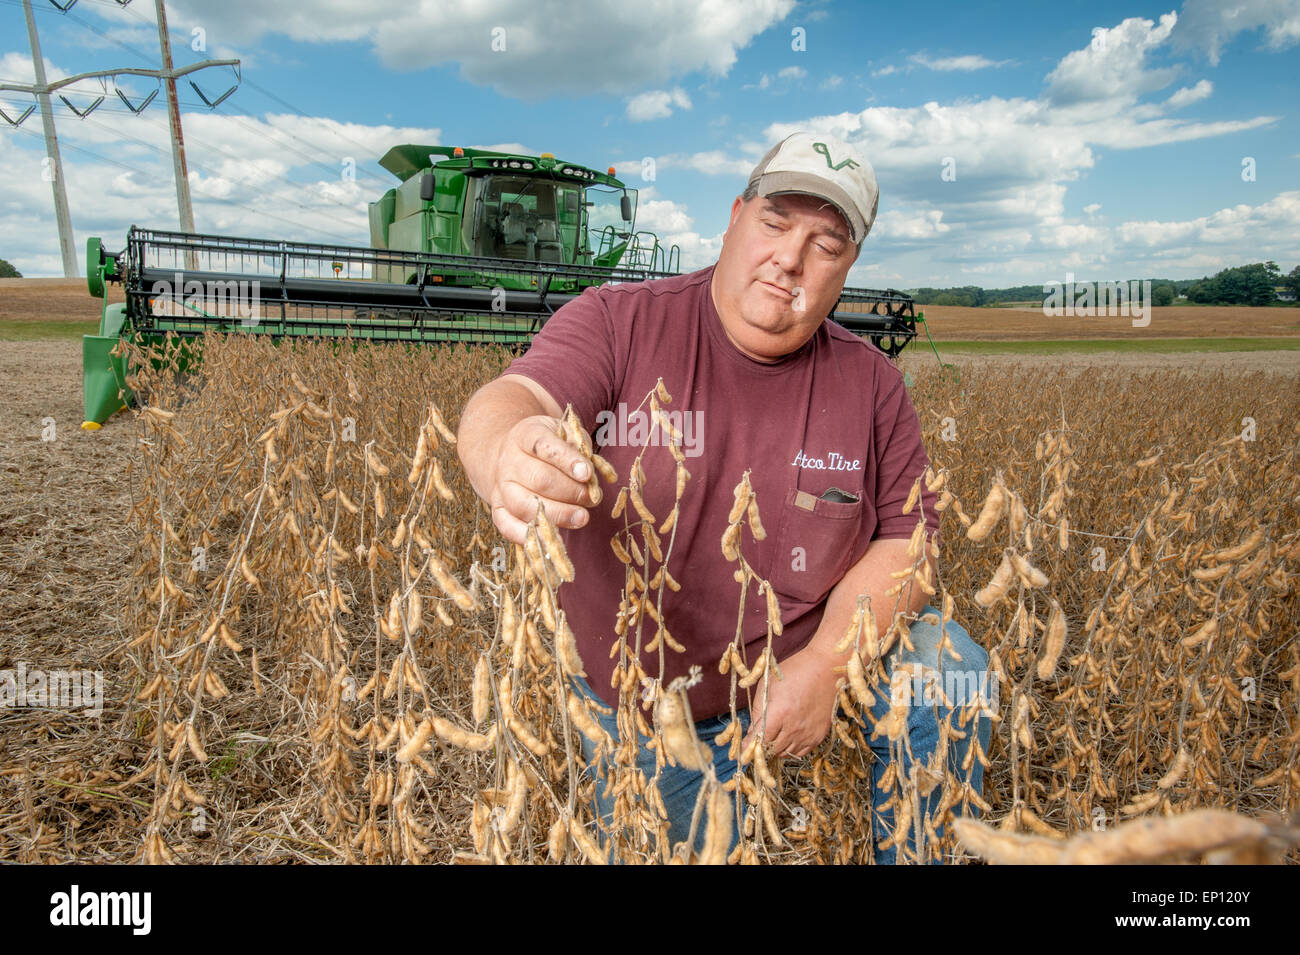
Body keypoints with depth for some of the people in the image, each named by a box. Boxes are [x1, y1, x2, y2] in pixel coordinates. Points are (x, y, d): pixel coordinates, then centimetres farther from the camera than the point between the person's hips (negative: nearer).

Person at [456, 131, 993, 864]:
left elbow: (909, 539, -4)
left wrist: (826, 662, -21)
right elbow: (506, 405, -29)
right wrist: (508, 462, -56)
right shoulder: (616, 323, -14)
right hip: (644, 704, 0)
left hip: (804, 667, 1)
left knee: (953, 671, -18)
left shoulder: (871, 384, -7)